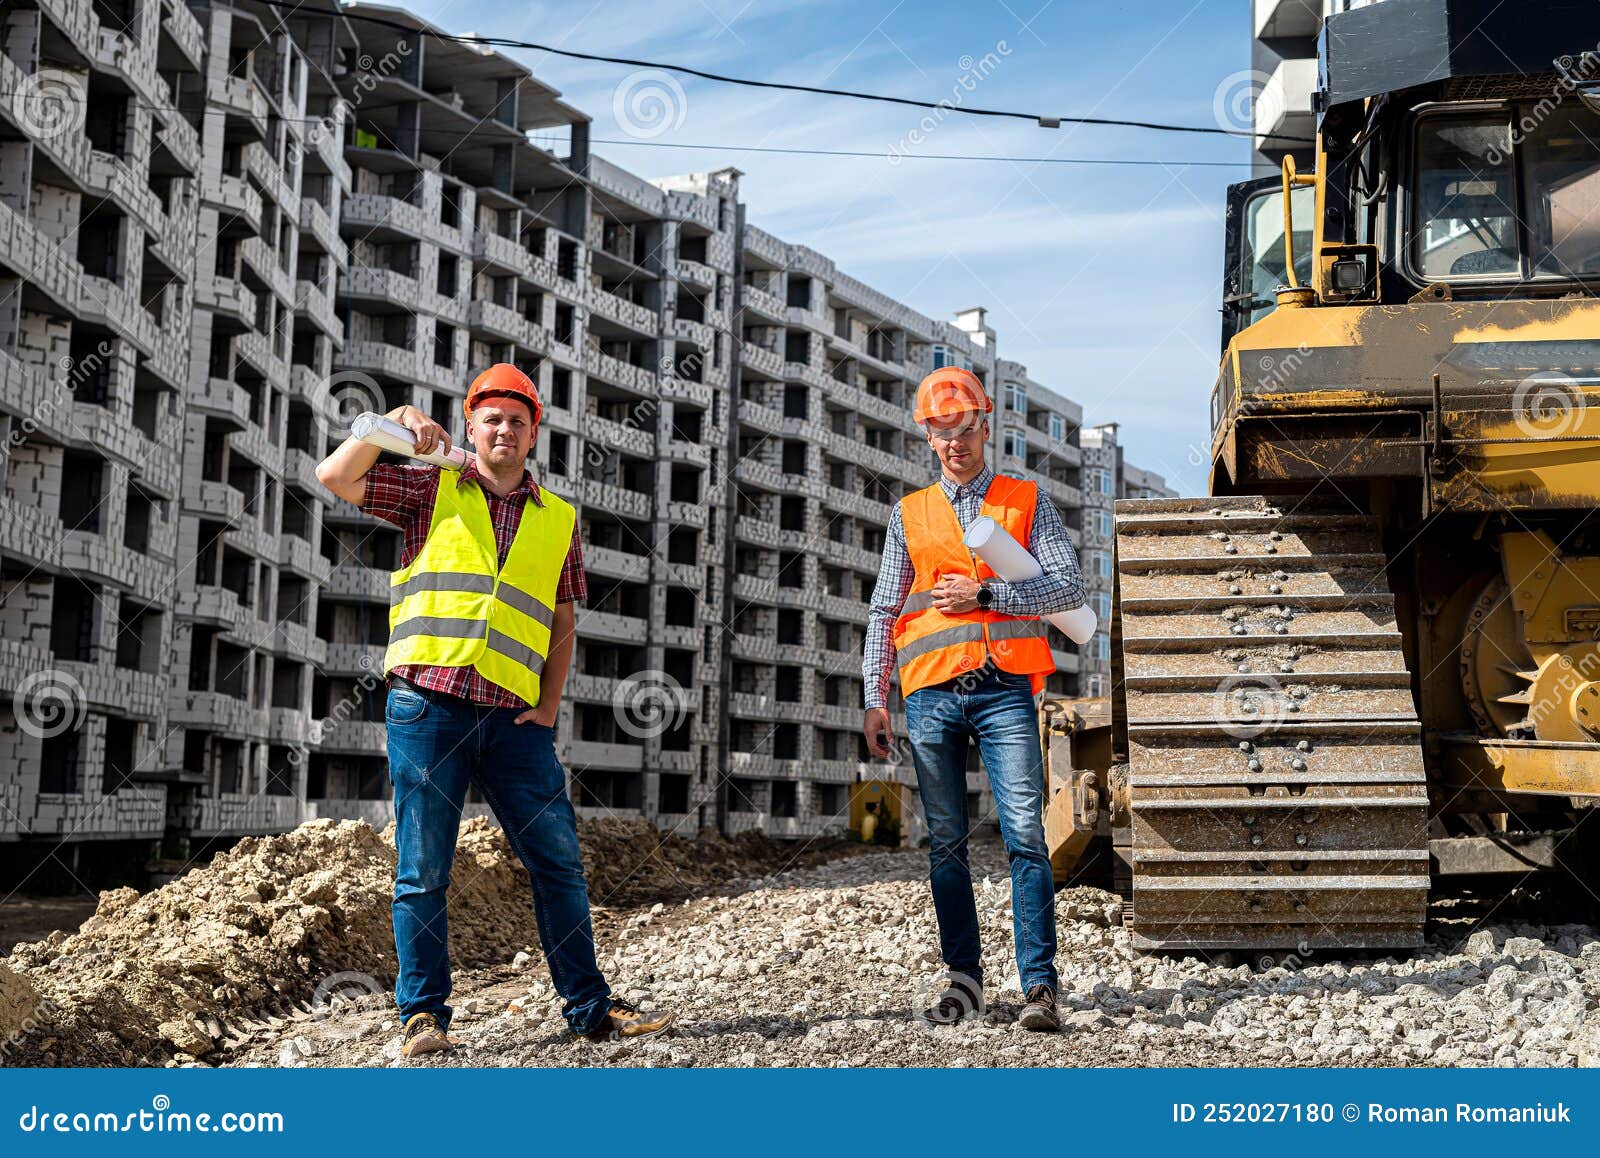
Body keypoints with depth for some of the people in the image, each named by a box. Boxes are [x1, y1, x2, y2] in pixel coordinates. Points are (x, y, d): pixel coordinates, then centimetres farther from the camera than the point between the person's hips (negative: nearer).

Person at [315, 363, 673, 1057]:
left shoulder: (559, 519, 16)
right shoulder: (431, 490, 10)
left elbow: (561, 623, 16)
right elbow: (335, 477, 0)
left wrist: (549, 705, 5)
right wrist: (396, 423, -7)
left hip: (513, 715, 2)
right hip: (428, 704, -2)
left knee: (558, 859, 0)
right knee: (423, 869, 0)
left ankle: (589, 1007, 9)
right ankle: (423, 1015, 9)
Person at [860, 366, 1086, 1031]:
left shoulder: (1027, 503, 12)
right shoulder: (909, 515, 17)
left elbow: (1070, 588, 2)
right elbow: (884, 612, 15)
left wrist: (985, 594, -8)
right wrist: (874, 697, 6)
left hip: (1005, 689, -2)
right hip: (932, 695, 2)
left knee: (1025, 834, -10)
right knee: (946, 843, 4)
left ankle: (1039, 985, -9)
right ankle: (963, 977, 13)